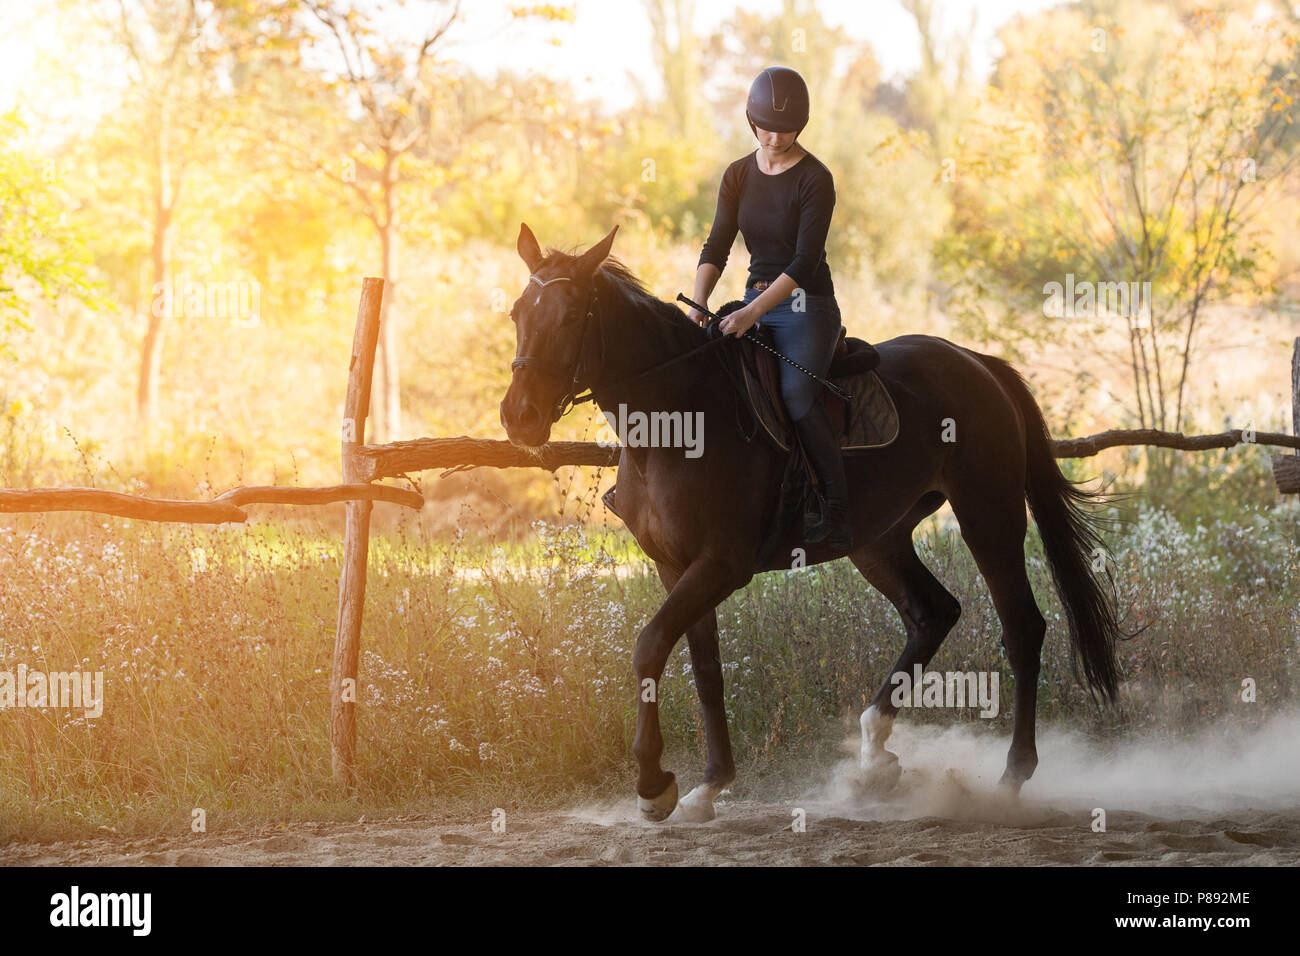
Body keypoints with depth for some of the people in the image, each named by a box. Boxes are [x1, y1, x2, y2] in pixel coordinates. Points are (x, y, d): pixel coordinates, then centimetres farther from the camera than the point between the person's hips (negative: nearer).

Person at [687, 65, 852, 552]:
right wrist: (699, 302, -17)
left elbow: (805, 263, -18)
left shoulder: (814, 179, -12)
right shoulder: (738, 175, 6)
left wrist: (752, 313, -28)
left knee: (796, 394, -28)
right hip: (755, 303, 6)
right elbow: (717, 246, 2)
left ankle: (838, 512, -24)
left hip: (805, 306, -6)